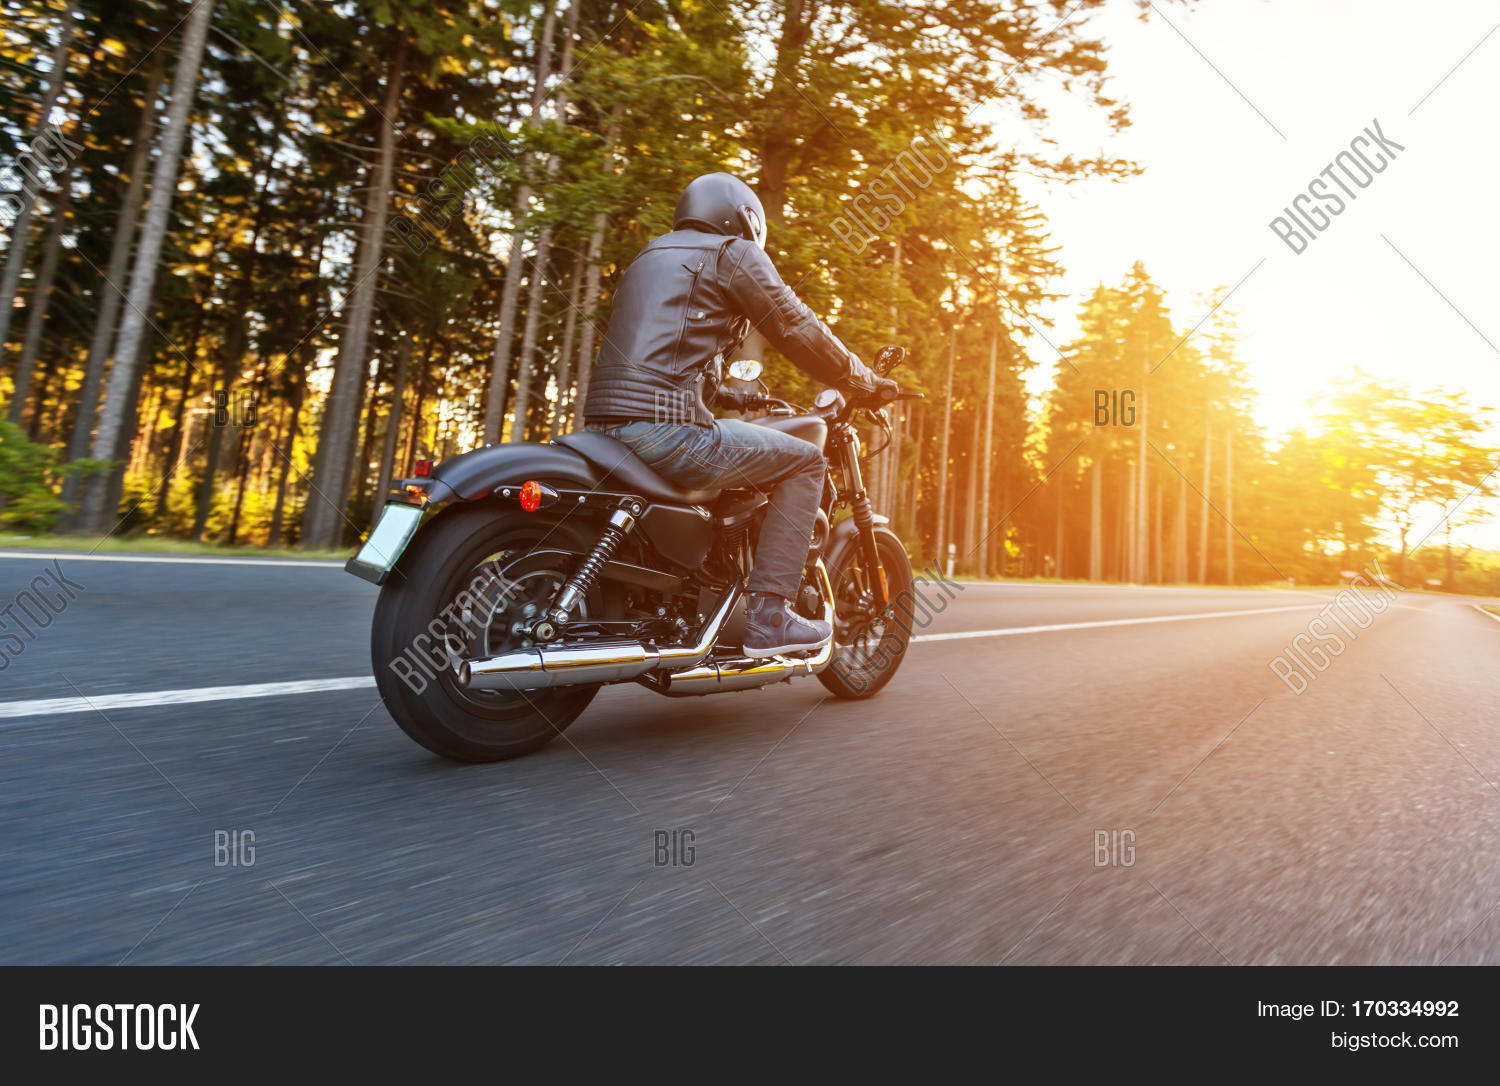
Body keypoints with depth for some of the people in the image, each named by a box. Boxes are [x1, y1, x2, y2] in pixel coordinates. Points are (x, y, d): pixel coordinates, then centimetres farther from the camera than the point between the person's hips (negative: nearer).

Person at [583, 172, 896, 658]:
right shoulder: (734, 252, 6)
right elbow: (798, 331, 2)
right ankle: (767, 617, -4)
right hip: (664, 425, -9)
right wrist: (868, 383, 16)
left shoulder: (651, 255, 31)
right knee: (804, 460, 2)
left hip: (606, 425, 9)